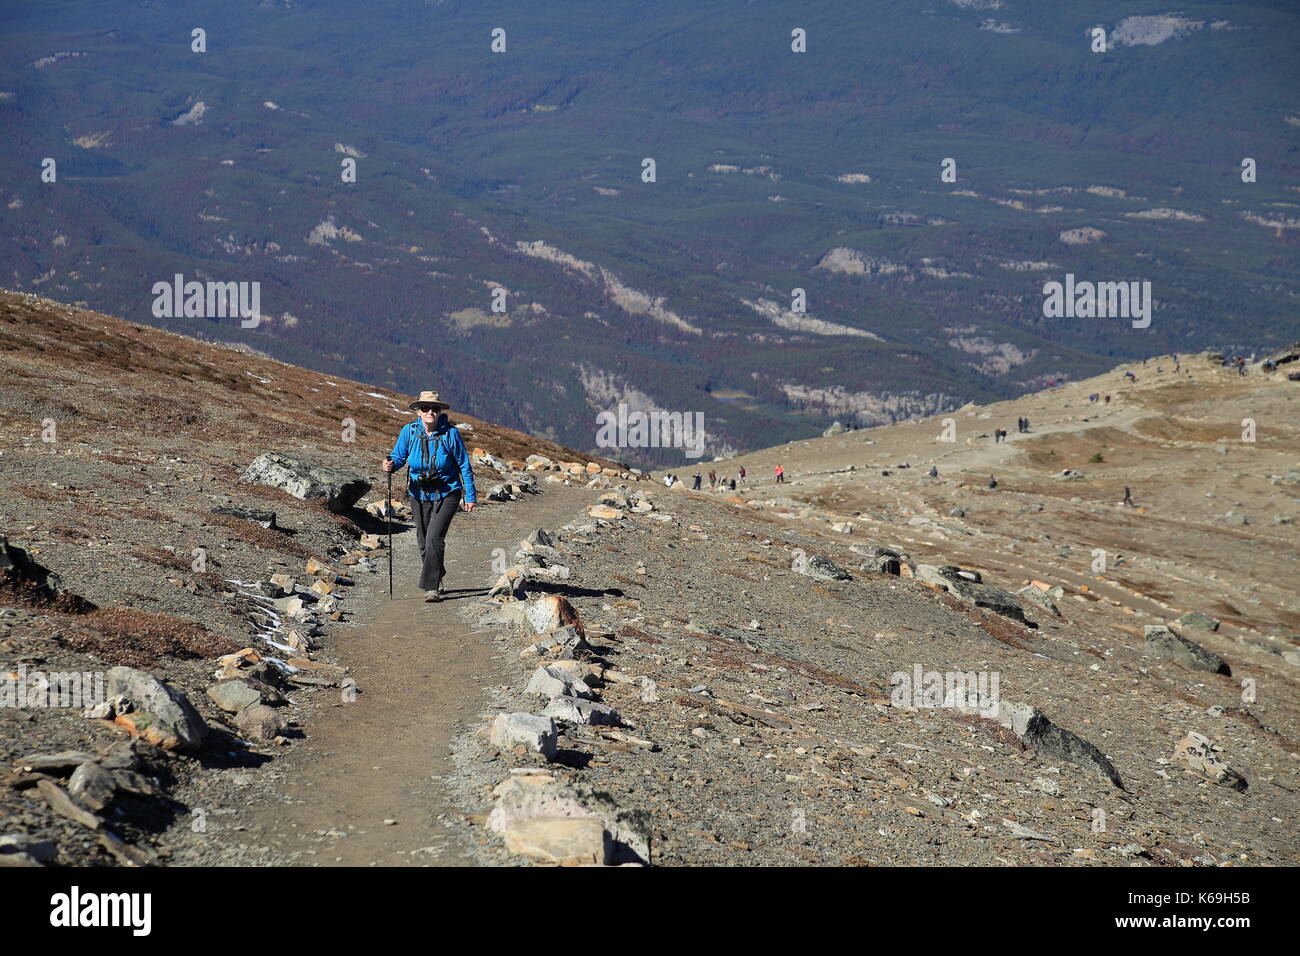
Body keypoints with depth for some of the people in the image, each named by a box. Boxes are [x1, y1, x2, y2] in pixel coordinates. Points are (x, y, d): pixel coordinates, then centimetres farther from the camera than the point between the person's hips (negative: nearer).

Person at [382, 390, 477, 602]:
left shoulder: (450, 433, -13)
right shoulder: (409, 432, -8)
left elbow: (464, 465, -5)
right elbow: (399, 456, 1)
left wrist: (470, 495, -3)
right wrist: (390, 464, -23)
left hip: (447, 495, -3)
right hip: (420, 495, 4)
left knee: (434, 539, -18)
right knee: (424, 542, 12)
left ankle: (431, 587, -13)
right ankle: (437, 579, 36)